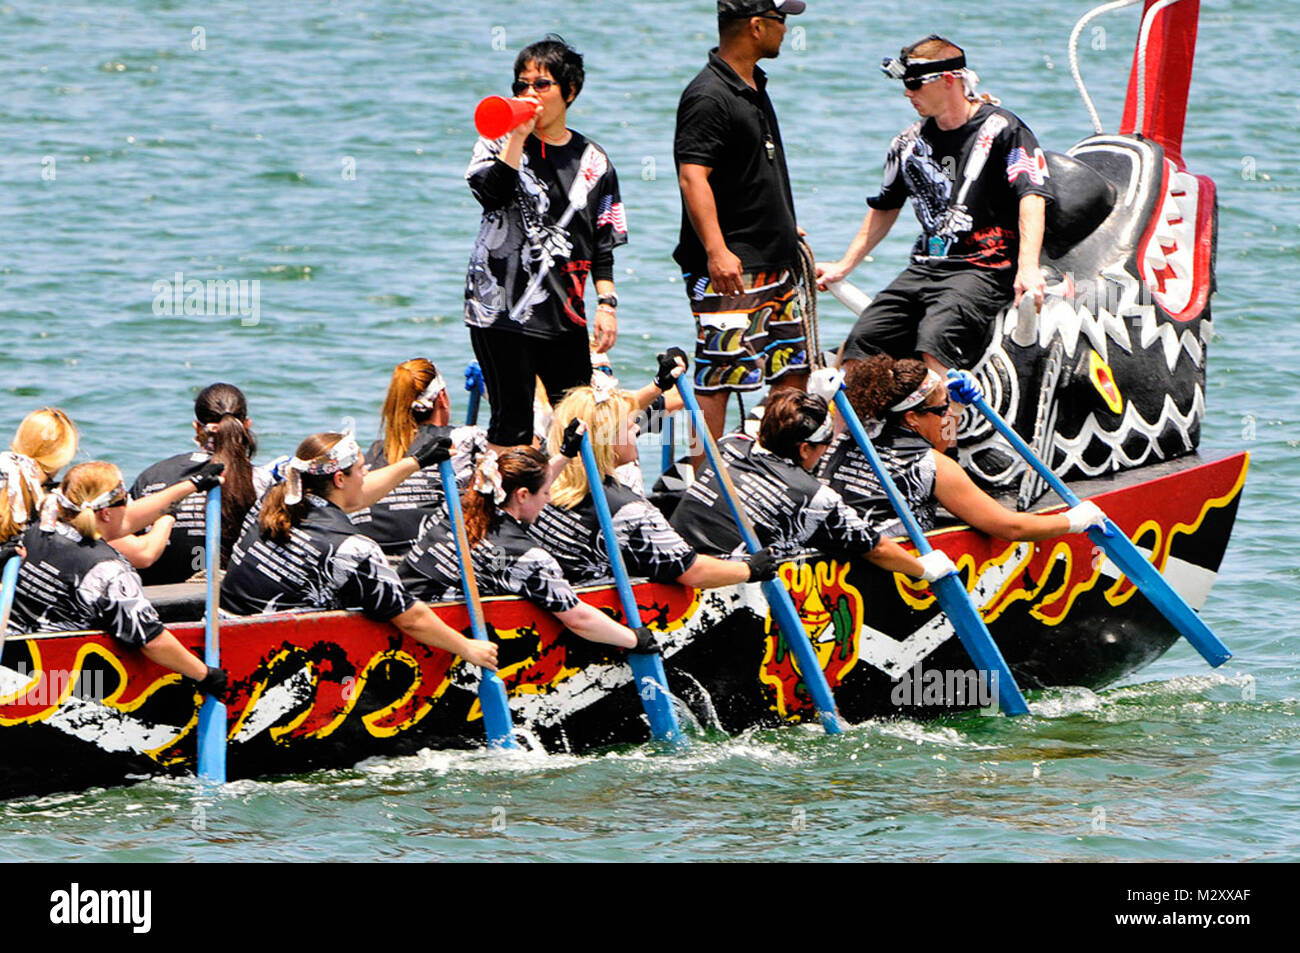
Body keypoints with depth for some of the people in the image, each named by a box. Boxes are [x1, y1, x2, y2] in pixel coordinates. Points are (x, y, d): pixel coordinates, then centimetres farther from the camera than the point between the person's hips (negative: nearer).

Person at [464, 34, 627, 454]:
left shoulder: (592, 161, 10)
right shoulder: (500, 143, 5)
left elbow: (603, 244, 14)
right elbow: (492, 192, -16)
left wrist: (607, 303, 5)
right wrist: (518, 136, -17)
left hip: (564, 310, 3)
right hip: (502, 304, -3)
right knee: (513, 423, -5)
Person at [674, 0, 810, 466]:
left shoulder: (754, 87, 15)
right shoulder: (709, 96, -16)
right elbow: (693, 177, -24)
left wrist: (785, 228, 34)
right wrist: (716, 250, -32)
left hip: (774, 265, 10)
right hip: (730, 270, -10)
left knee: (793, 374, 12)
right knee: (717, 379, -11)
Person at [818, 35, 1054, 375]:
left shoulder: (1001, 130, -5)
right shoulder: (909, 143, 15)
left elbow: (1032, 198, -17)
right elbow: (884, 209, 29)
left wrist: (1028, 269, -32)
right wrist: (844, 267, 23)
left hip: (984, 270, -7)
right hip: (924, 268, 7)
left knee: (934, 340, -33)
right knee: (861, 342, -11)